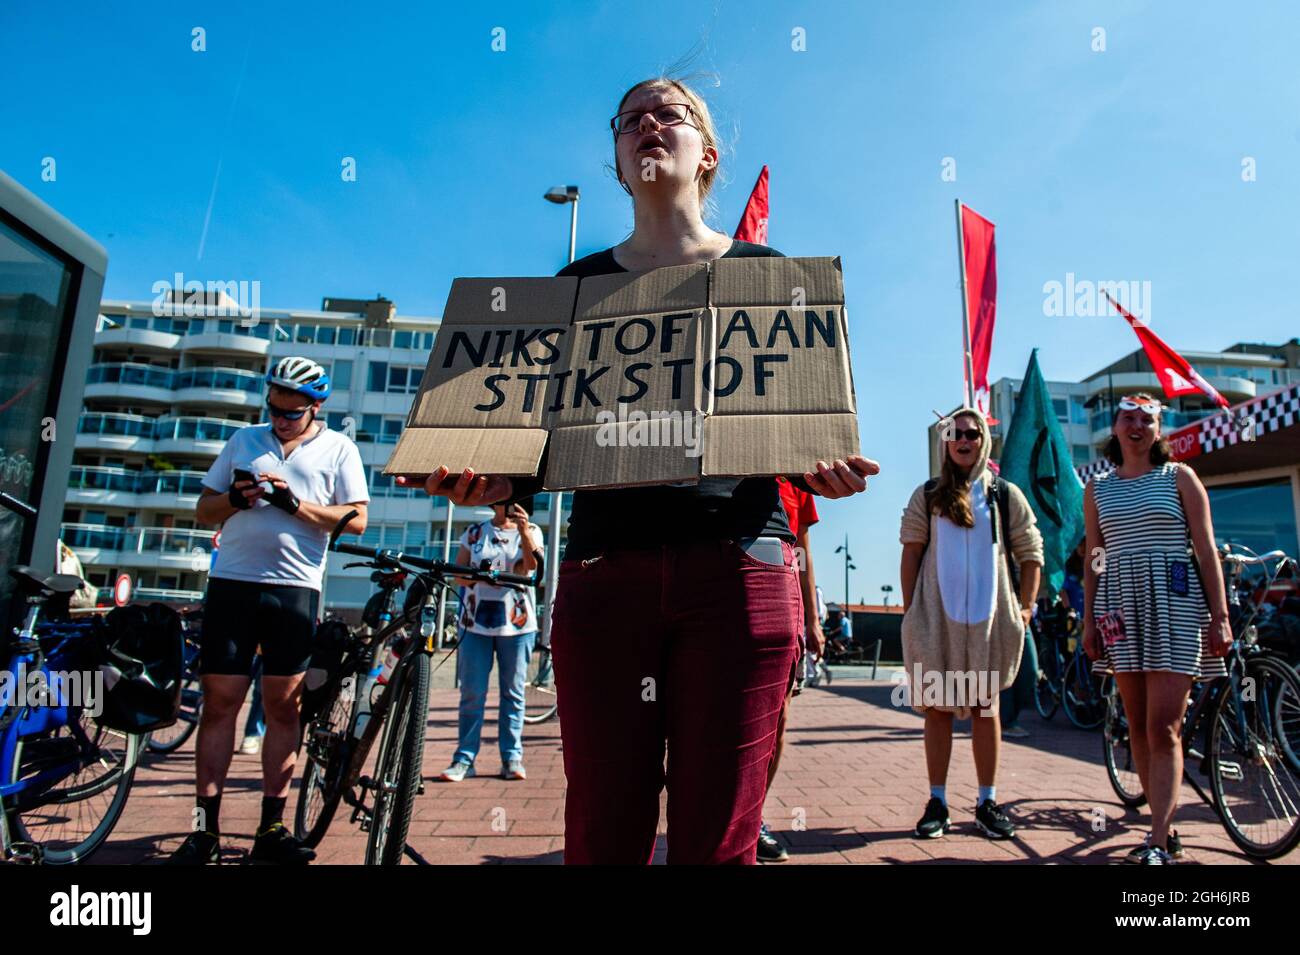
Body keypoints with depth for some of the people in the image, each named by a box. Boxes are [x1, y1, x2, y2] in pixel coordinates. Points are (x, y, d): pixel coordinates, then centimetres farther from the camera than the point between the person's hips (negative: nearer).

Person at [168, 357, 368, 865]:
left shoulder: (338, 449, 6)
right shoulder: (244, 439, 14)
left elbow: (356, 519, -3)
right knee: (219, 702, 3)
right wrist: (236, 498, -7)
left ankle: (272, 829, 13)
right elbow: (204, 509, 15)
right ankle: (204, 830, 12)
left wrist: (294, 503, -15)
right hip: (231, 583, 2)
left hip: (295, 589, -2)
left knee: (283, 707, 4)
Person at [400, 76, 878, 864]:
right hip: (605, 569, 2)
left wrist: (823, 471, -12)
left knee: (718, 839, 4)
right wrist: (496, 482, -8)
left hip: (737, 569, -1)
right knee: (602, 833, 5)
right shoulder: (580, 284, 17)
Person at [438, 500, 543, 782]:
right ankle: (464, 758, 11)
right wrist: (477, 574, -13)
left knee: (513, 693, 4)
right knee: (472, 693, 2)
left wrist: (523, 531, -27)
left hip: (516, 622, -1)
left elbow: (531, 565, -11)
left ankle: (512, 758, 12)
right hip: (476, 622, 1)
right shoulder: (474, 532, 10)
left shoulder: (531, 531, 7)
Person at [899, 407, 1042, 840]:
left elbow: (1031, 553, 9)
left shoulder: (1005, 494, 7)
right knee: (937, 707, 4)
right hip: (936, 616, 0)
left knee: (984, 705, 8)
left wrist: (1026, 607, 2)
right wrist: (909, 610, -1)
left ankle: (987, 802, 19)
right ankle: (937, 802, 13)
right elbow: (911, 553, 4)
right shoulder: (927, 495, 6)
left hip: (988, 615, 0)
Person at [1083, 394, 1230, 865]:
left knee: (1163, 728, -9)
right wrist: (1089, 619, 6)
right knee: (1138, 726, 6)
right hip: (1120, 603, 3)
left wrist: (1220, 617, -5)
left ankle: (1158, 843, -5)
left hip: (1173, 602, -3)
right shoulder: (1097, 487, 12)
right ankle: (1166, 829, 18)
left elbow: (1207, 550, 1)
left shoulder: (1179, 476, 4)